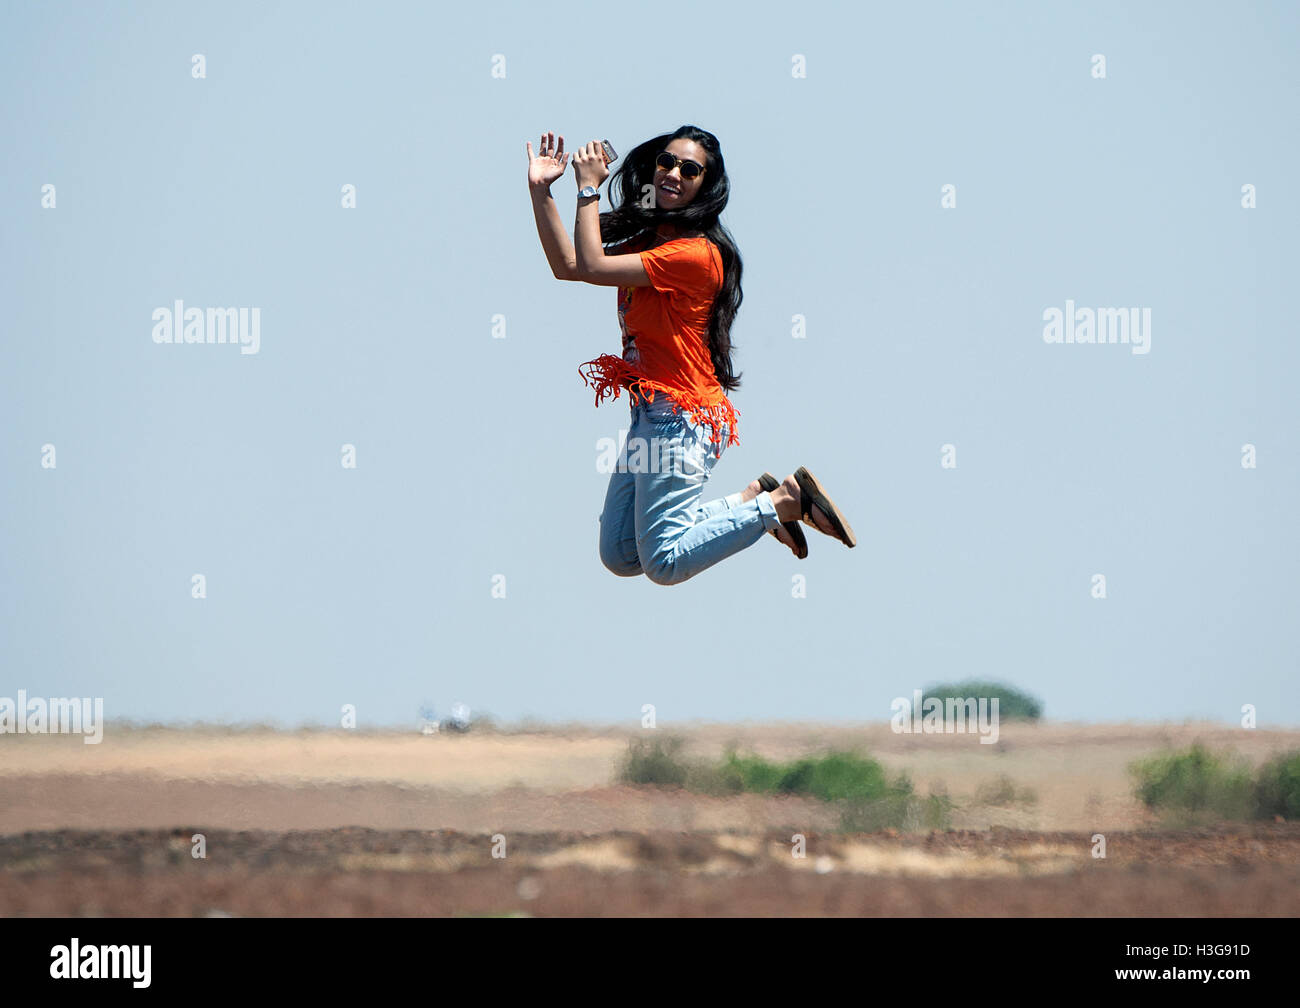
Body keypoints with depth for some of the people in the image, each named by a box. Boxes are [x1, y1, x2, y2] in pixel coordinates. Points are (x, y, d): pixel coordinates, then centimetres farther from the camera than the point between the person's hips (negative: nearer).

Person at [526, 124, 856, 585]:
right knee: (619, 557, 12)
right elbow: (568, 266, 12)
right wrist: (540, 191, 6)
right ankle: (755, 498, 18)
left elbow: (591, 267, -20)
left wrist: (589, 186, -12)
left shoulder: (695, 253, -18)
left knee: (664, 563, -11)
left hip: (678, 421, -10)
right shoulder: (647, 240, 12)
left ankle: (786, 502, 1)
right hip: (649, 416, 10)